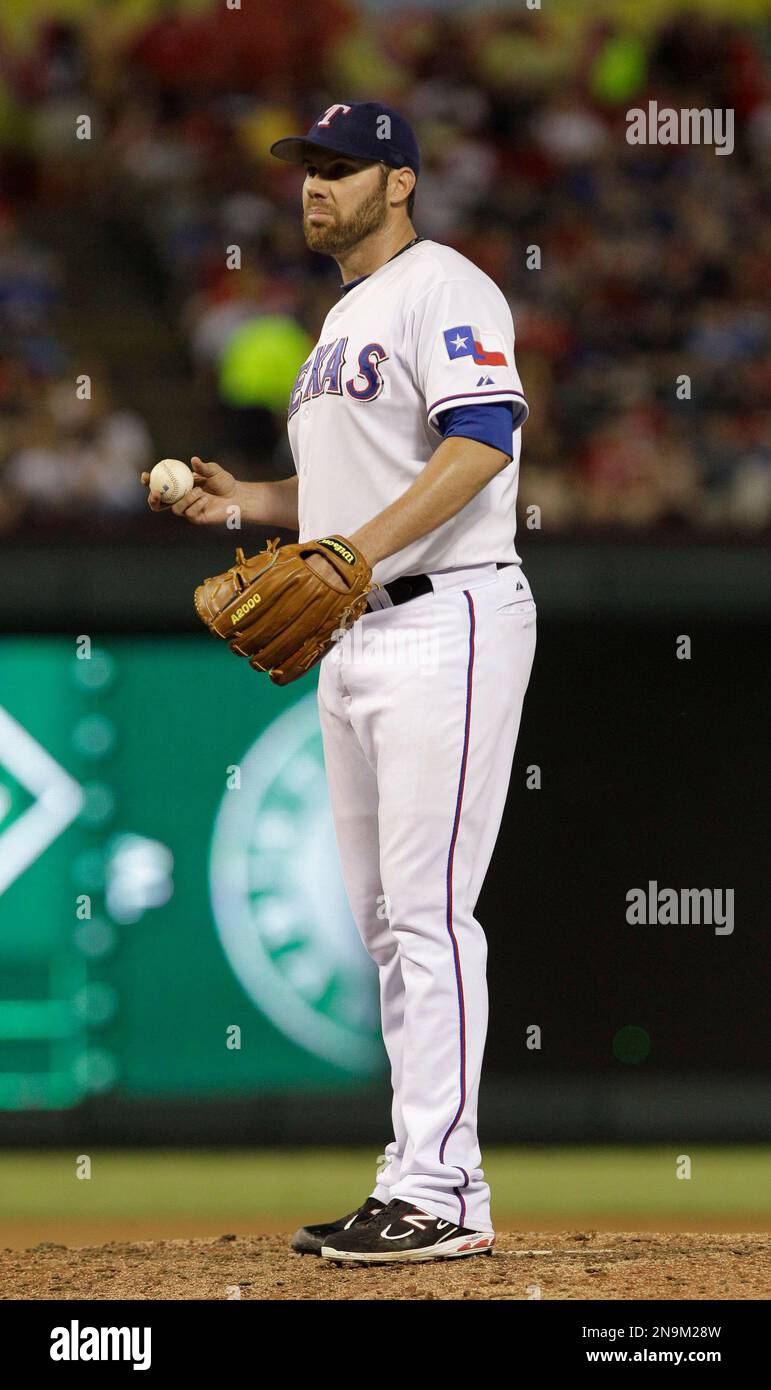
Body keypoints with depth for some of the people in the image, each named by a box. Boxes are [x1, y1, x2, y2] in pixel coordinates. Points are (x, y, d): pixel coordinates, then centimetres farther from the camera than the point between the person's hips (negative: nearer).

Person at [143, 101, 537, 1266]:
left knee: (428, 910, -14)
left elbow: (480, 444, -23)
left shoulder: (441, 290, -9)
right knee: (385, 918, 10)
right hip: (355, 637, 10)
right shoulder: (344, 320, 22)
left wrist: (362, 548, -32)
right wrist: (247, 501, 12)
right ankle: (429, 1183, 13)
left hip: (445, 622, -10)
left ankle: (437, 1194, -16)